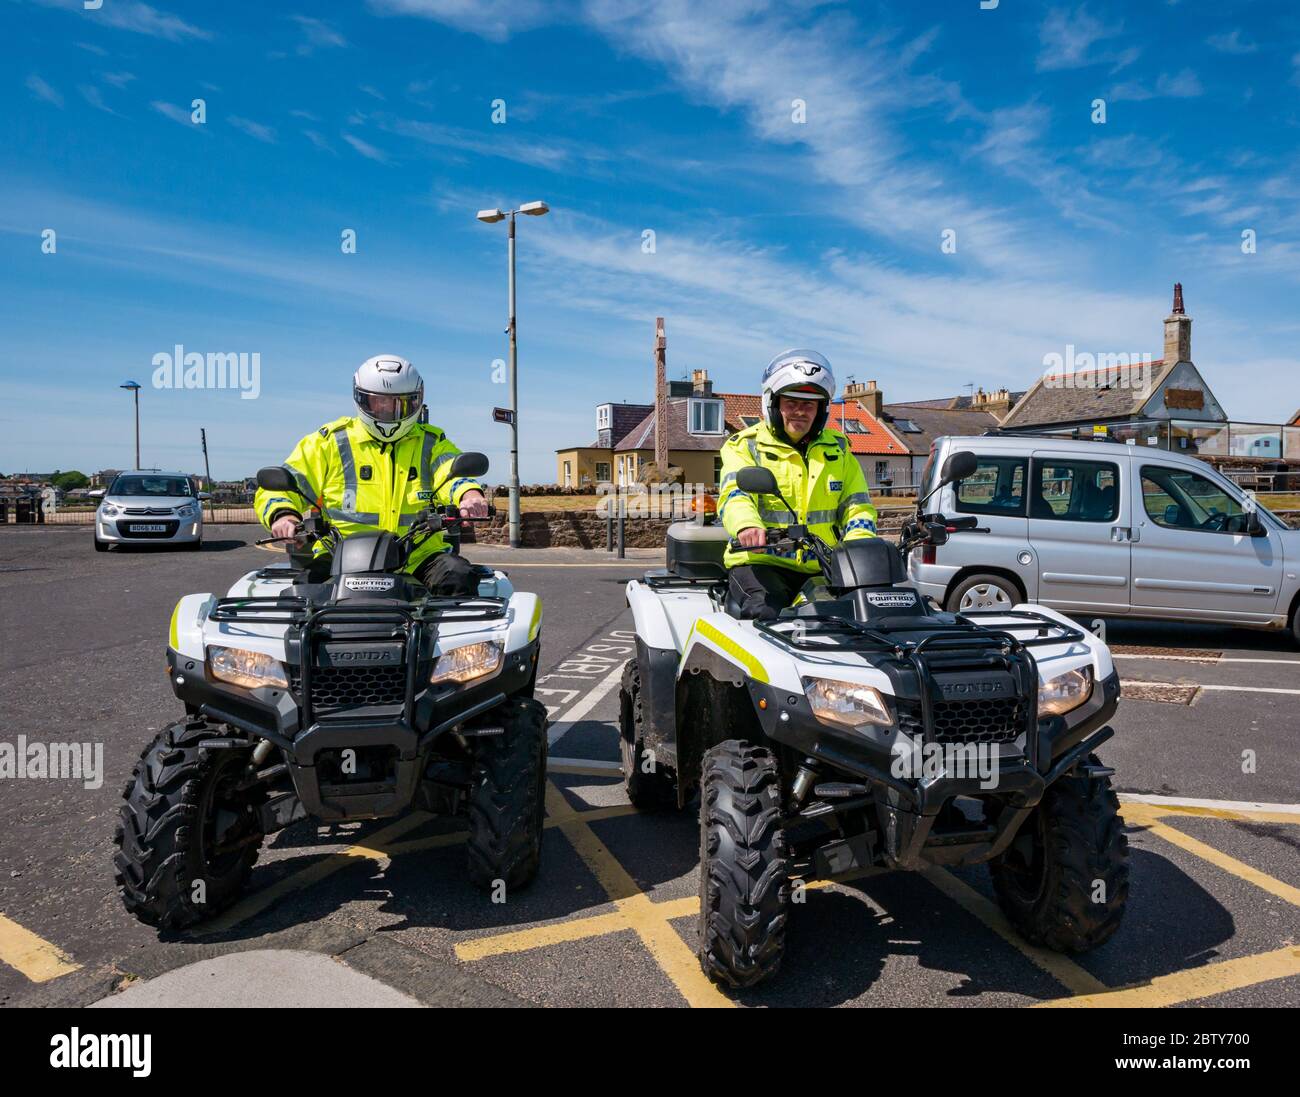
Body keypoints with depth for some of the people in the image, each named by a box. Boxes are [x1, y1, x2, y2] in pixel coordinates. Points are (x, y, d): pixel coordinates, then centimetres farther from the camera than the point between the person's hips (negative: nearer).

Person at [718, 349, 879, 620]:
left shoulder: (838, 449, 18)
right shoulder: (746, 445, 6)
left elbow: (857, 504, 15)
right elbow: (734, 493, -12)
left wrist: (860, 543, -9)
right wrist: (746, 524, -37)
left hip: (823, 567, 4)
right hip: (761, 562, -3)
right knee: (766, 615, -31)